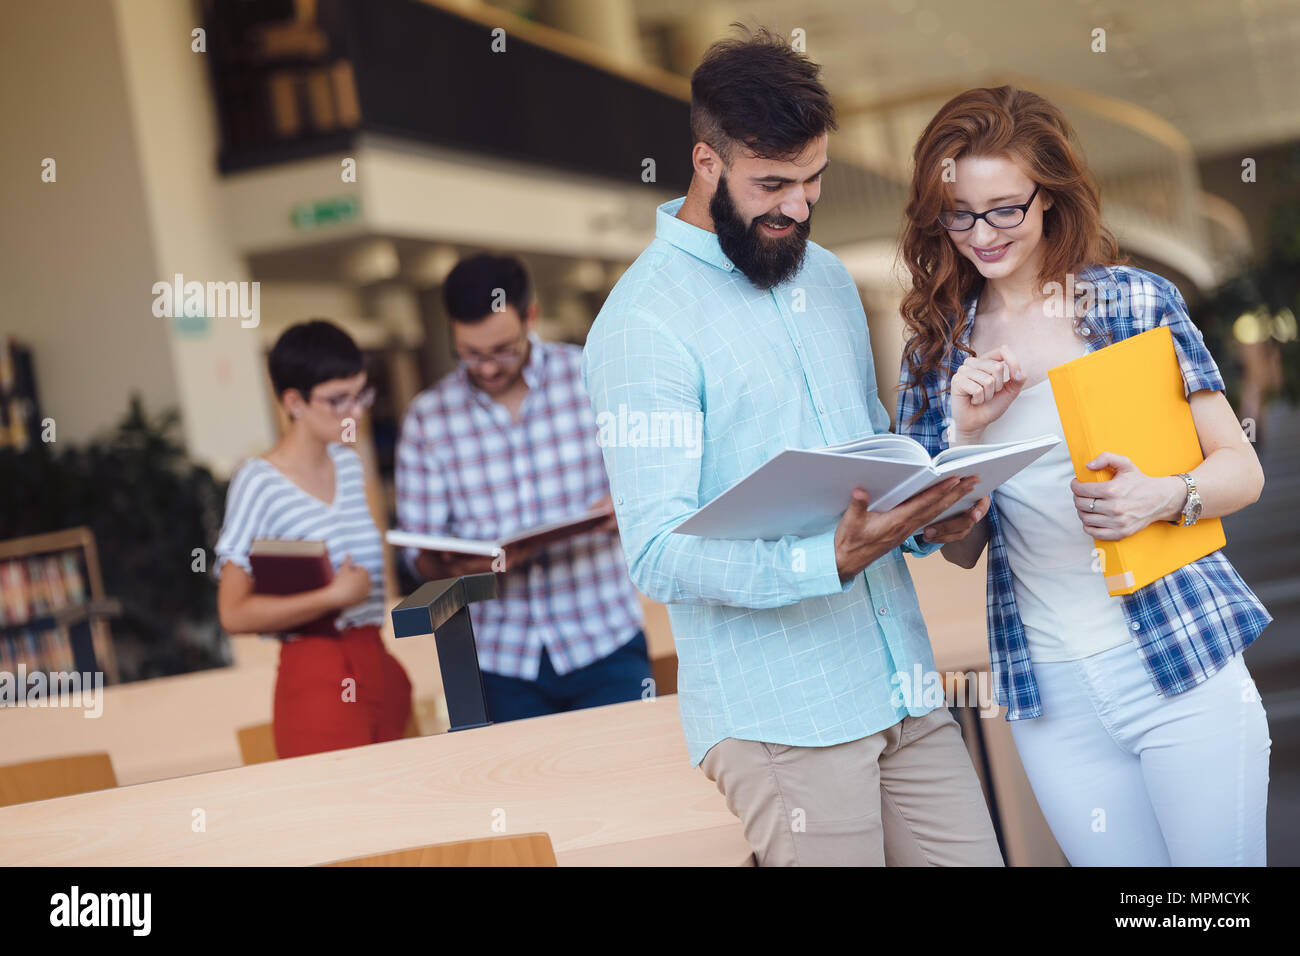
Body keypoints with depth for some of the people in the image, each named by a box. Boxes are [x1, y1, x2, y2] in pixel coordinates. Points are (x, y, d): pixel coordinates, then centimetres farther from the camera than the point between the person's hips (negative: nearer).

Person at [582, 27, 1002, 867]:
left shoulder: (826, 277, 13)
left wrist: (928, 510, 0)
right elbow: (660, 555, -17)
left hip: (903, 687, 7)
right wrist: (831, 561, -30)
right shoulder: (643, 323, -12)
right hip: (781, 720, -7)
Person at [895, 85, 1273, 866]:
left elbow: (1242, 470, 1)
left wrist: (1162, 496, -20)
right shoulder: (938, 349, 6)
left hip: (1181, 661, -2)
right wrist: (966, 432, -10)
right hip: (1051, 696, 2)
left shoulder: (1138, 301, -1)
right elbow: (960, 550, 7)